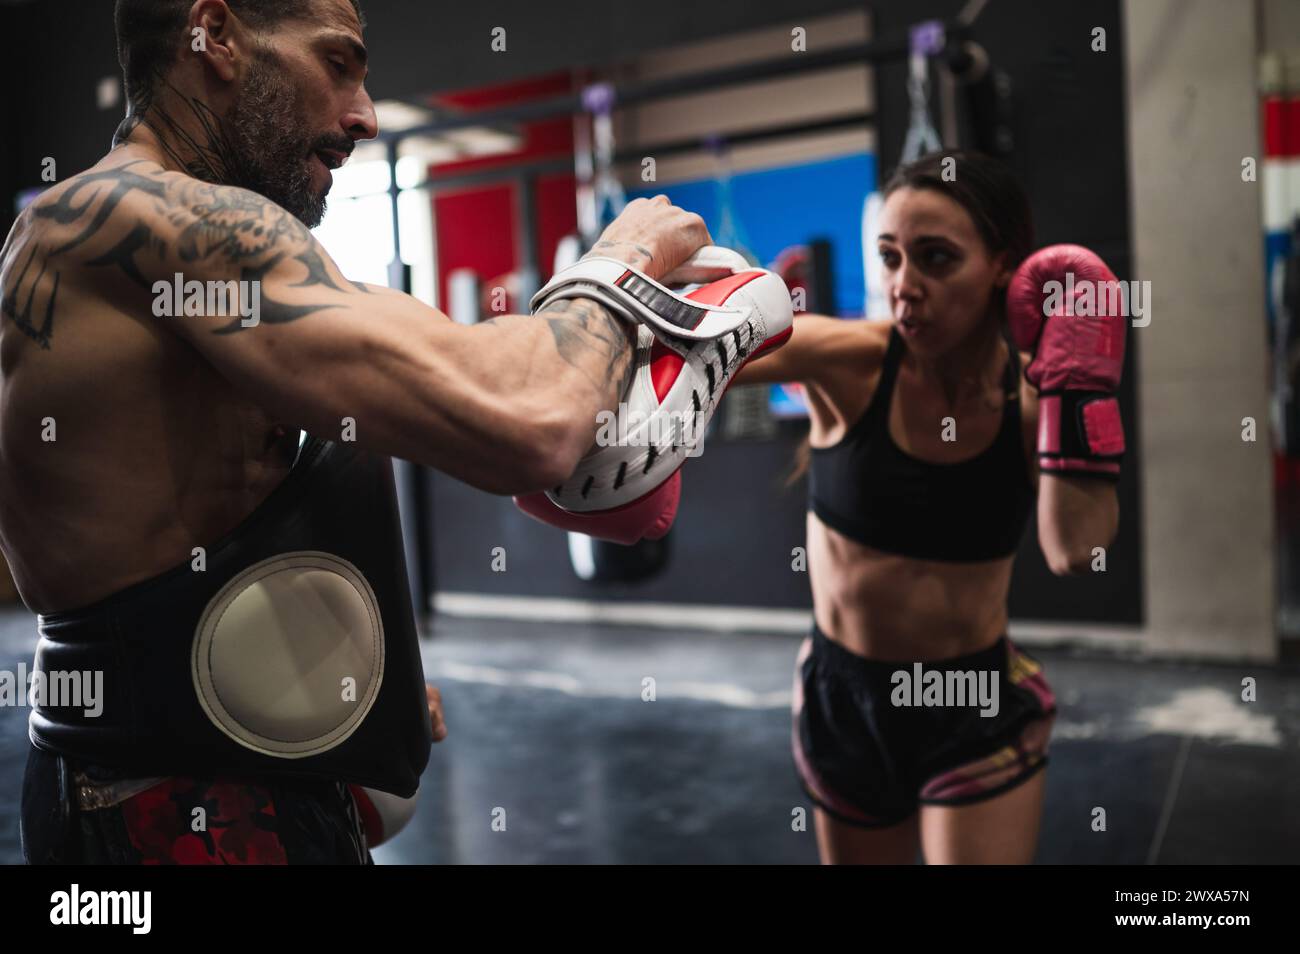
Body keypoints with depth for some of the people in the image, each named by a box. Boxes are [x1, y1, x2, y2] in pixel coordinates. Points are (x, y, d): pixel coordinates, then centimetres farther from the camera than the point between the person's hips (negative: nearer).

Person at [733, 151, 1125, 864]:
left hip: (979, 707, -1)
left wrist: (1078, 385, -28)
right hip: (841, 698, 1)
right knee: (852, 854, 23)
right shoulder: (848, 362, -16)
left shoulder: (1035, 397, -13)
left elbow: (1076, 551, -27)